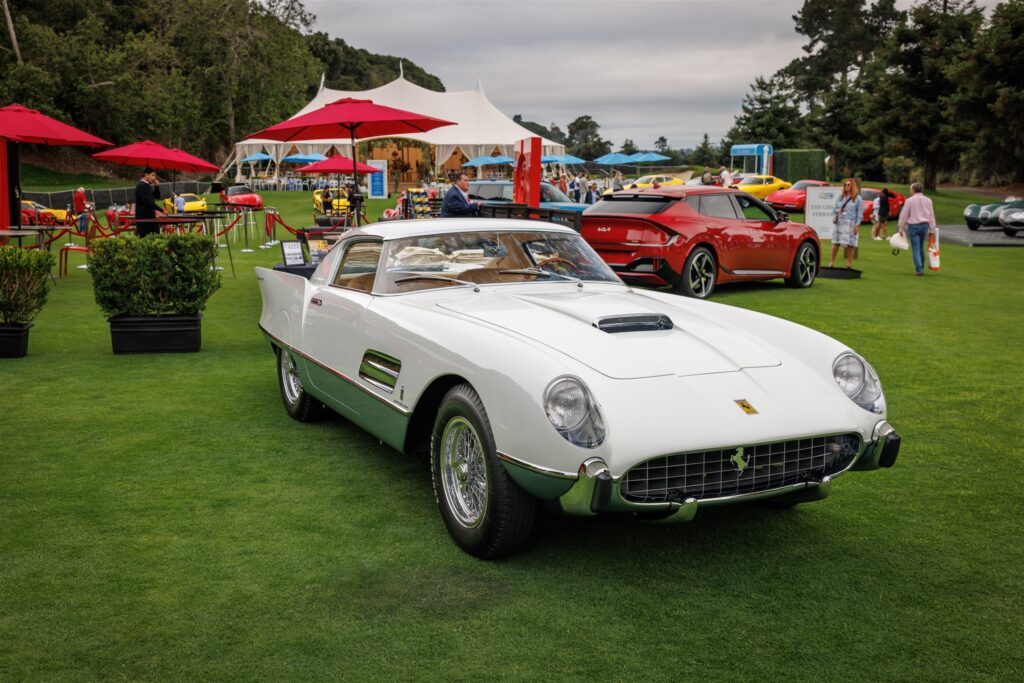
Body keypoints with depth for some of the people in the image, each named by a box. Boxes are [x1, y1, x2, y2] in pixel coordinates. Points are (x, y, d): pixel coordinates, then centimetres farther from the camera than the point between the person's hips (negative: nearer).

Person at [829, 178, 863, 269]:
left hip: (850, 223, -3)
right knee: (835, 242, 1)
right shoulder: (840, 197, 13)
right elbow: (835, 209, 20)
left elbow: (860, 213, -2)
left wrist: (857, 225, -8)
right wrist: (834, 216, 0)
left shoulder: (858, 198, 0)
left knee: (850, 244, -1)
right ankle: (832, 262, 6)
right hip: (839, 223, 3)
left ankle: (849, 264, 7)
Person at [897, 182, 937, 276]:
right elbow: (931, 215, 7)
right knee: (921, 247, 16)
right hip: (924, 225, 4)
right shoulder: (928, 200, 5)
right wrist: (932, 229, 11)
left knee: (915, 248, -3)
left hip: (913, 226, -4)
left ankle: (919, 269, -9)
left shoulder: (910, 201, -7)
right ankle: (921, 267, 23)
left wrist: (901, 228, 3)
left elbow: (904, 215, -5)